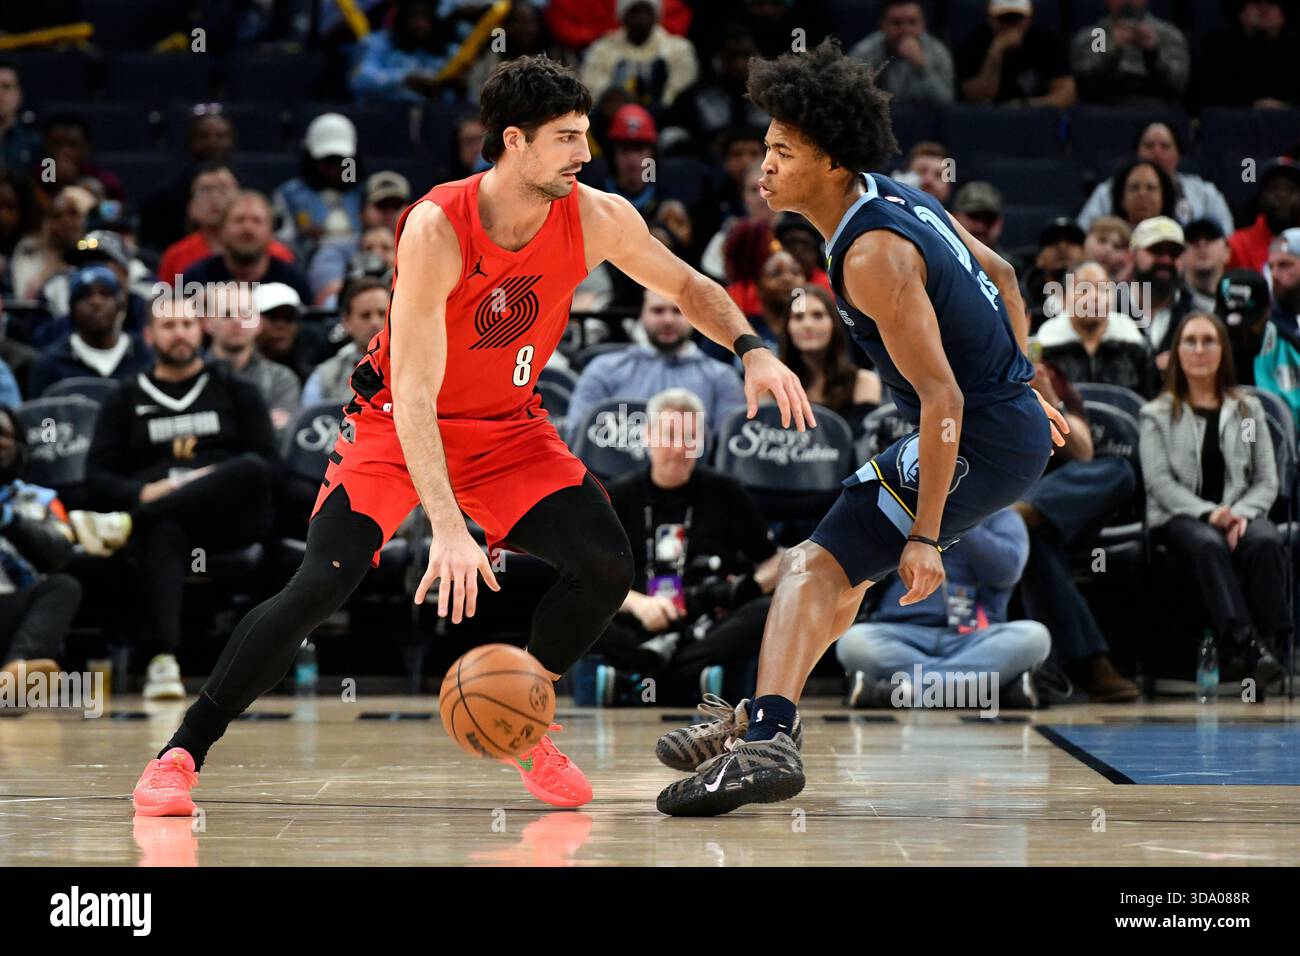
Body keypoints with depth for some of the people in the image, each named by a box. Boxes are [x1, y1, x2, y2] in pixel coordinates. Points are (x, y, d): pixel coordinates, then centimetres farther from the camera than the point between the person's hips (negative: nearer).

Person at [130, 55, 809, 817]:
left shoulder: (598, 220, -16)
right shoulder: (436, 229, -30)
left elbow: (687, 286, 5)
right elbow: (413, 391, -32)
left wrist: (751, 349, -14)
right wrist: (448, 528, -40)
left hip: (507, 426, 5)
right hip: (398, 423, -4)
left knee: (608, 565, -14)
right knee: (320, 587, -20)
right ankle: (181, 754, -8)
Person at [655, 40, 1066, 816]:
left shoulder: (872, 255, -22)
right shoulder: (899, 198, 7)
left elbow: (943, 397, -26)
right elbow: (1001, 276, 19)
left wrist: (925, 536, -25)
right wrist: (1020, 381, 29)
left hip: (986, 439, -10)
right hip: (1015, 415, 10)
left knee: (816, 568, -19)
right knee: (849, 562, 26)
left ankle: (767, 741, -35)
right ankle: (759, 718, 38)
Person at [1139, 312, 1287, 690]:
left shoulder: (1248, 409, 20)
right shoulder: (1158, 415, 14)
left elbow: (1267, 481, 12)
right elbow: (1159, 482, 0)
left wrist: (1241, 514, -10)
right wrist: (1209, 513, -16)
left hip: (1240, 514, 2)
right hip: (1179, 517, -2)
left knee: (1266, 541, -35)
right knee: (1208, 544, -39)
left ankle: (1271, 642, -41)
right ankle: (1246, 644, -54)